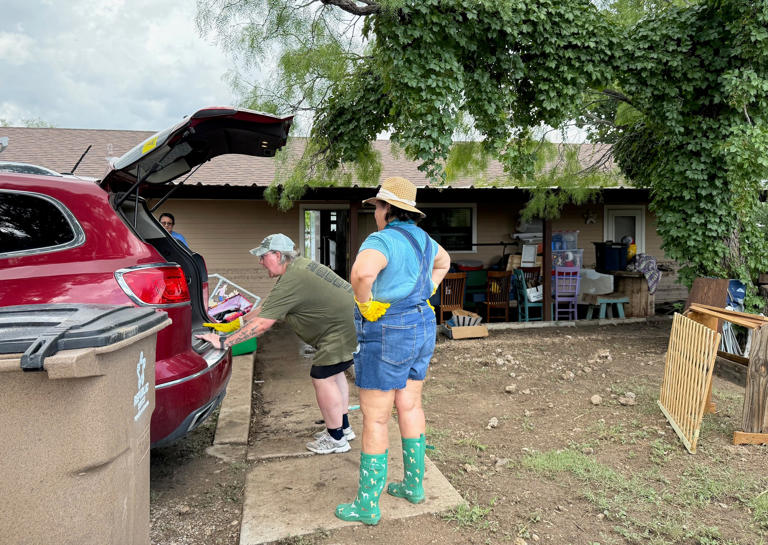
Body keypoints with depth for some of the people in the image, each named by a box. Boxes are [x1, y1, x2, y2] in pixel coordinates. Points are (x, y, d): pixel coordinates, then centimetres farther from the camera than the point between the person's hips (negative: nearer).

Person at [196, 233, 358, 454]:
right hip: (351, 321, 11)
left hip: (344, 328, -11)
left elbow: (262, 324, -21)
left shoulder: (291, 281, -22)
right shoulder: (299, 265, 11)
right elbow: (267, 308, 17)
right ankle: (344, 427, 34)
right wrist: (230, 325, 16)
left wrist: (223, 342, -13)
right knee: (332, 372, 21)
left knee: (322, 377, -4)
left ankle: (336, 439, 10)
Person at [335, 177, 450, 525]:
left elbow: (362, 271, -42)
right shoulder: (420, 238, 7)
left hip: (387, 337, -8)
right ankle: (414, 484, 33)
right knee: (410, 407, 19)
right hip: (421, 329, 9)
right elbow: (443, 261, 29)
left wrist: (365, 304, -24)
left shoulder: (382, 240, -20)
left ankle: (367, 505, 16)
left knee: (374, 420, 3)